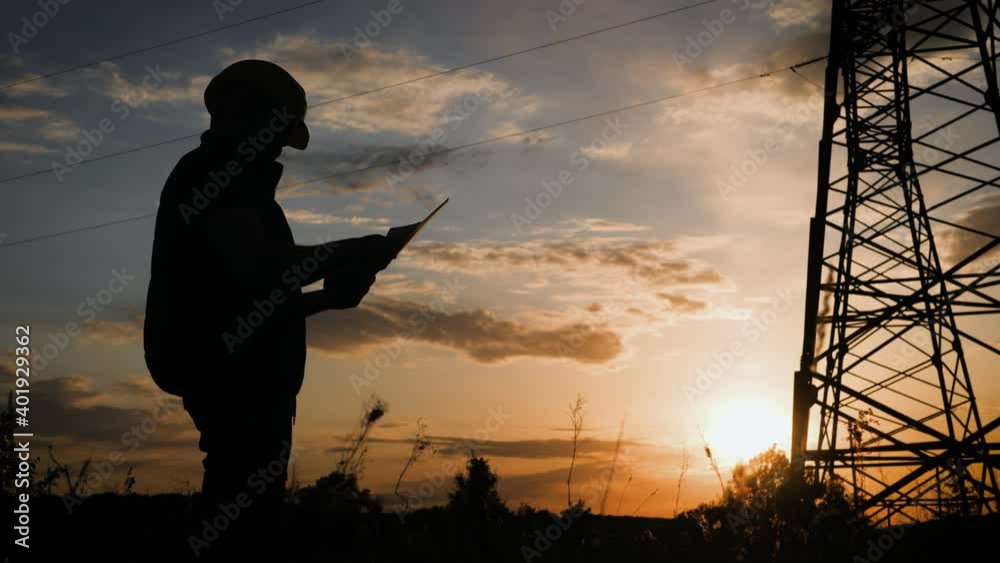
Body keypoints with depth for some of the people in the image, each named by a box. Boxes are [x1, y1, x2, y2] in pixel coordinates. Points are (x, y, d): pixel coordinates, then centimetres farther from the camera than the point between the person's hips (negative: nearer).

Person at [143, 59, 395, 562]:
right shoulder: (212, 172, -4)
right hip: (232, 372, -10)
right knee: (243, 518, -13)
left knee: (245, 511, 9)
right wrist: (350, 253, -10)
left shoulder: (226, 179, 26)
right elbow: (251, 266, -20)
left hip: (240, 374, 10)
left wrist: (326, 297, 15)